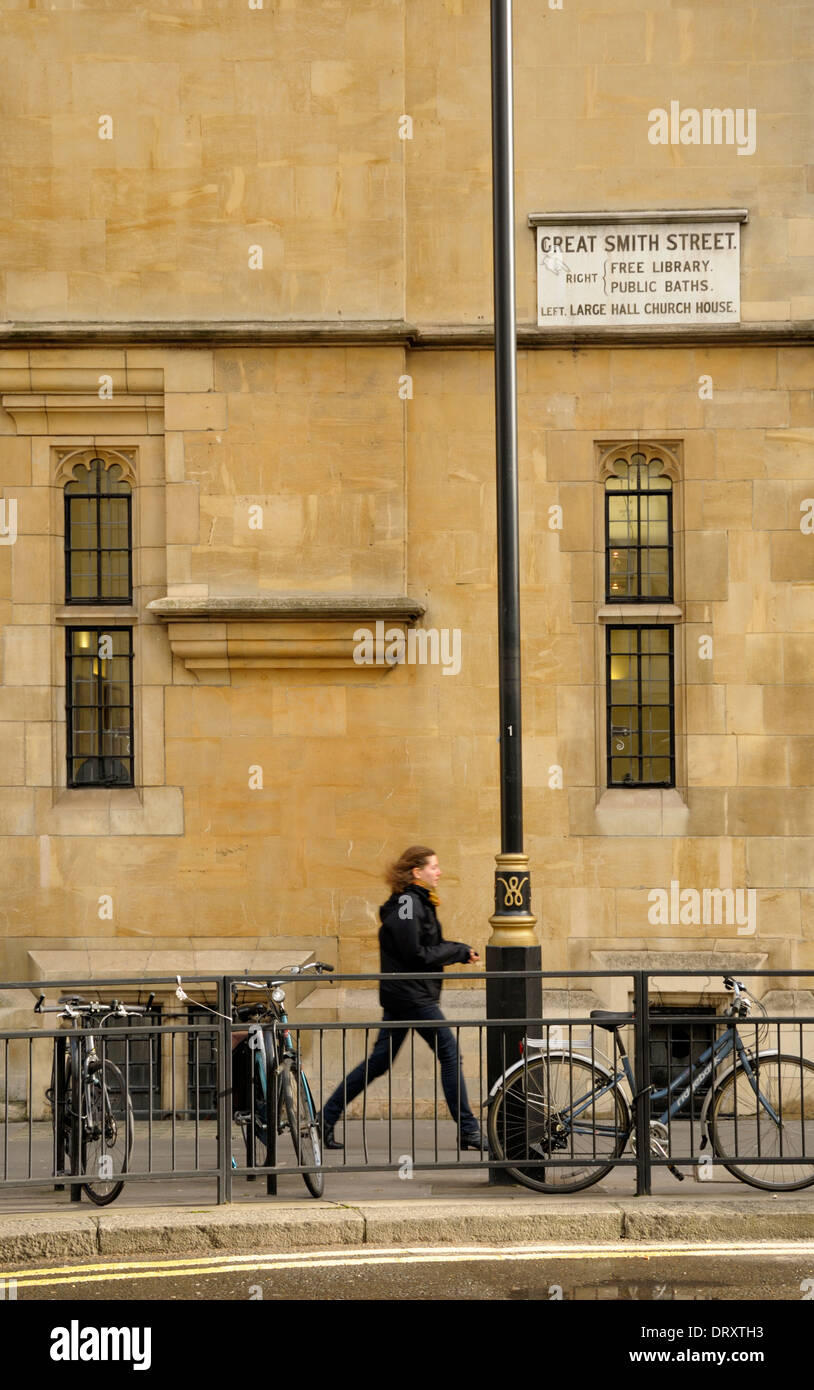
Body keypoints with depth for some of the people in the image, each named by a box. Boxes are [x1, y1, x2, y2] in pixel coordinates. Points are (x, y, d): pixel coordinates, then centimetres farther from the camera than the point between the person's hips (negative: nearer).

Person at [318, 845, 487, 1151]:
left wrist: (460, 951, 6)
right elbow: (416, 955, -20)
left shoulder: (415, 902, 16)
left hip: (400, 996, 10)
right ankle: (468, 1131, 3)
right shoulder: (408, 903, -16)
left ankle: (326, 1118, 12)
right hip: (412, 995, -10)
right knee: (450, 1054, -3)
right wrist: (458, 950, -11)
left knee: (379, 1061, 12)